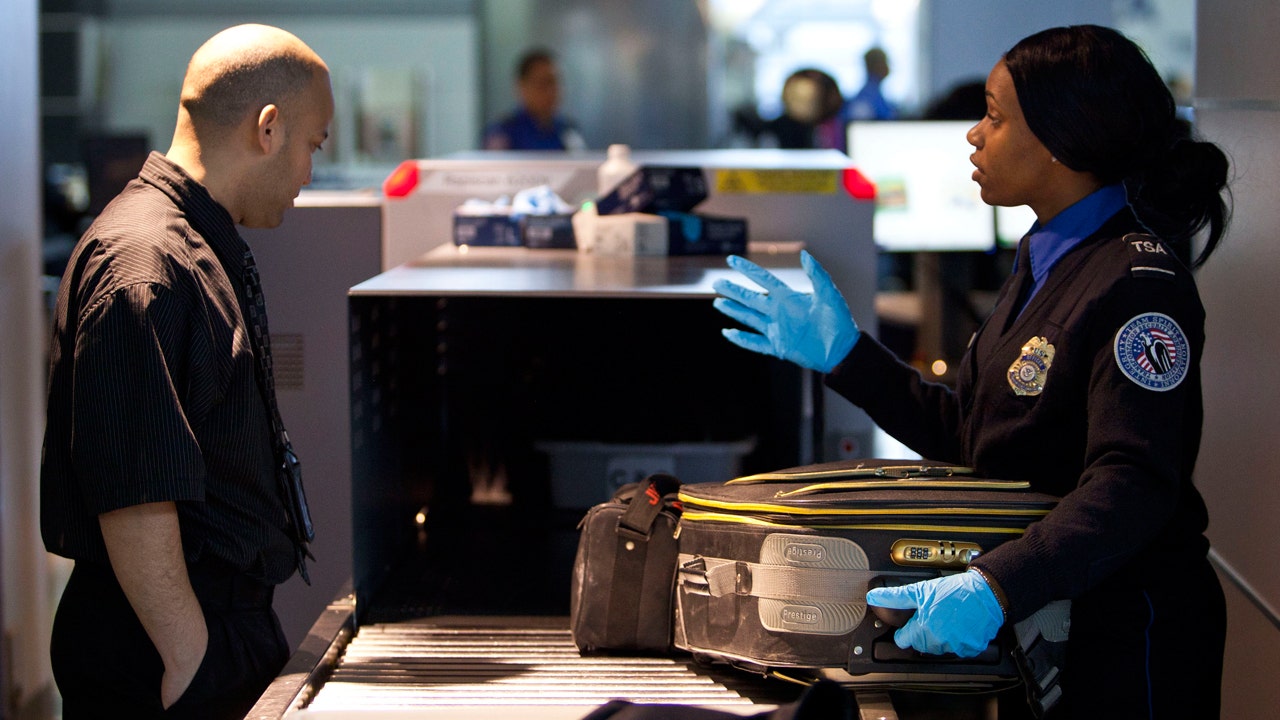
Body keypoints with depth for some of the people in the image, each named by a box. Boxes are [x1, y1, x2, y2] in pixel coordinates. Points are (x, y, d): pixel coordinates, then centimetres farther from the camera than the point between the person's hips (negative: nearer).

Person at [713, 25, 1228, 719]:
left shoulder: (1137, 284, -20)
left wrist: (995, 586, -42)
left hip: (1125, 633, -9)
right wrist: (844, 354, 8)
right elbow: (964, 435, 13)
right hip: (1037, 622, 9)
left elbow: (1132, 484, -31)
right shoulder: (1043, 261, 10)